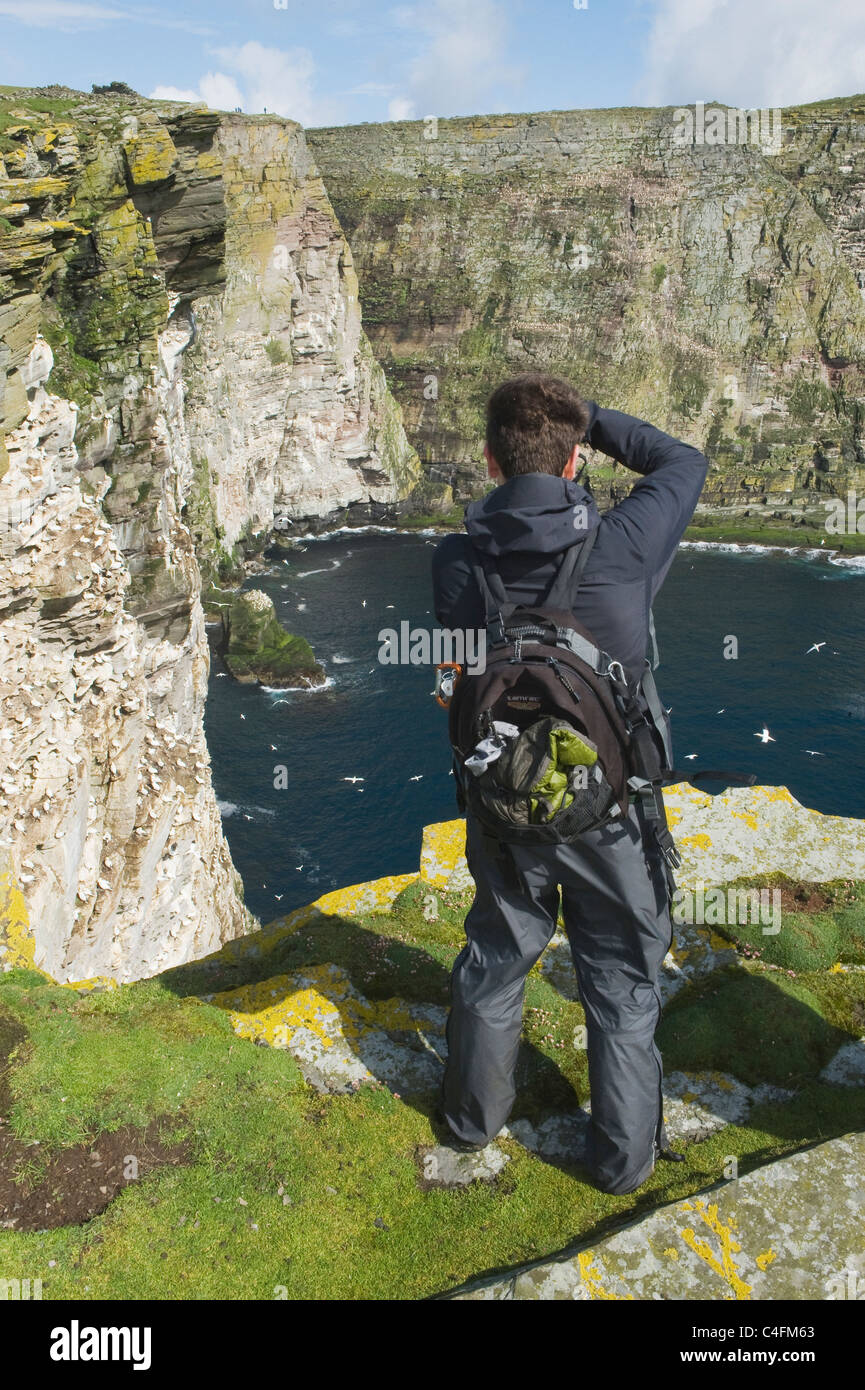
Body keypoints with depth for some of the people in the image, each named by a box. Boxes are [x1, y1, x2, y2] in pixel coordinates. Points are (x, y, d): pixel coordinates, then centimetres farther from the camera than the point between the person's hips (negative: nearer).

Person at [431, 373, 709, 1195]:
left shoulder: (455, 562, -13)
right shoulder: (620, 548, -20)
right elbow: (684, 463, 0)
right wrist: (588, 417, 2)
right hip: (609, 810, -2)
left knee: (494, 960, 23)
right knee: (622, 982, 16)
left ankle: (473, 1117, 44)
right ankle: (624, 1157, 33)